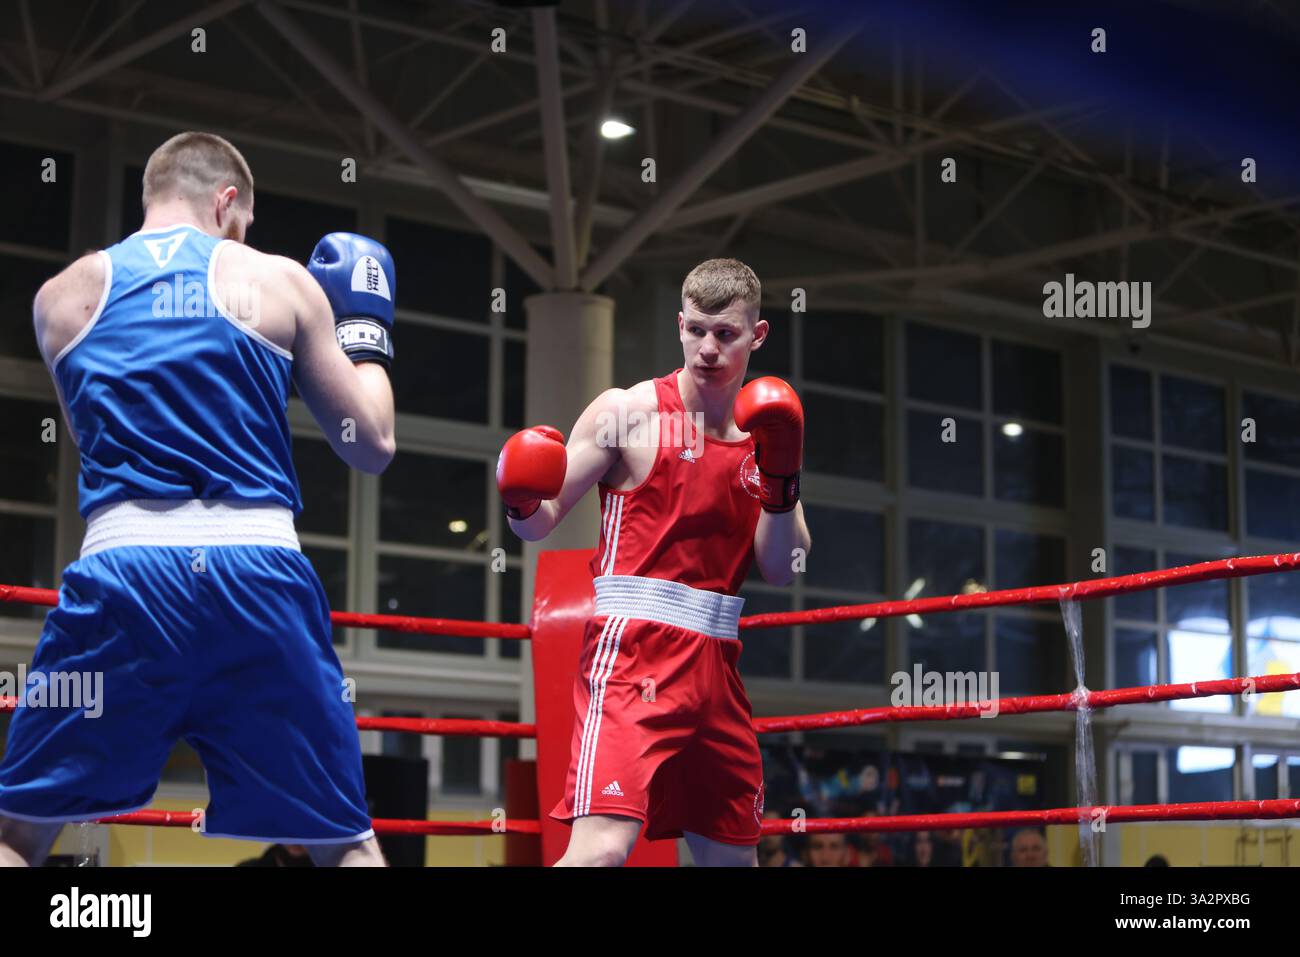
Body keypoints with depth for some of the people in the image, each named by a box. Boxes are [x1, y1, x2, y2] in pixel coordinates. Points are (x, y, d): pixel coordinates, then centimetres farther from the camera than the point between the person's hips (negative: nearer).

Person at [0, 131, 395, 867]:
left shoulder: (62, 294, 14)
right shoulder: (281, 282, 8)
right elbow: (373, 446, 12)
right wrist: (366, 326, 28)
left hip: (121, 568, 1)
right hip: (260, 572, -1)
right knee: (345, 842, 10)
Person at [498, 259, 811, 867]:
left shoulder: (764, 427, 11)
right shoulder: (629, 411, -3)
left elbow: (782, 571, 6)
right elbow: (539, 525, -3)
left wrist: (782, 481, -8)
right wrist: (521, 502, -25)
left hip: (714, 658, 6)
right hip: (634, 645, -6)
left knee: (732, 854, 17)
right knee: (603, 844, -24)